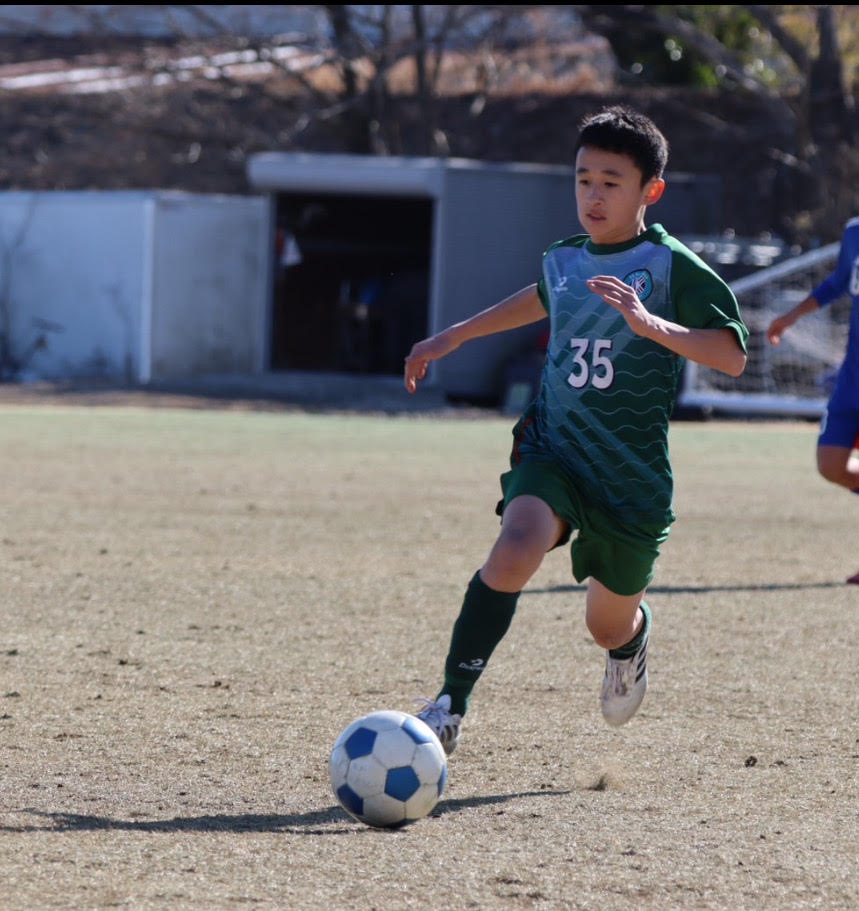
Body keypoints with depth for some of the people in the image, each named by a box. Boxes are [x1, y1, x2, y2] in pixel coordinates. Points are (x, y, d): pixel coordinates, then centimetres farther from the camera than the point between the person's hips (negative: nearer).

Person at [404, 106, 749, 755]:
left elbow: (733, 356, -18)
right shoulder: (563, 260, 6)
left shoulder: (671, 266, -9)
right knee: (514, 552, -29)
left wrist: (648, 322, -30)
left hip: (634, 474, -2)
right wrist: (453, 337, 34)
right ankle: (450, 707, -25)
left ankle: (633, 639, 54)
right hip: (554, 451, 2)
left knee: (609, 626, 14)